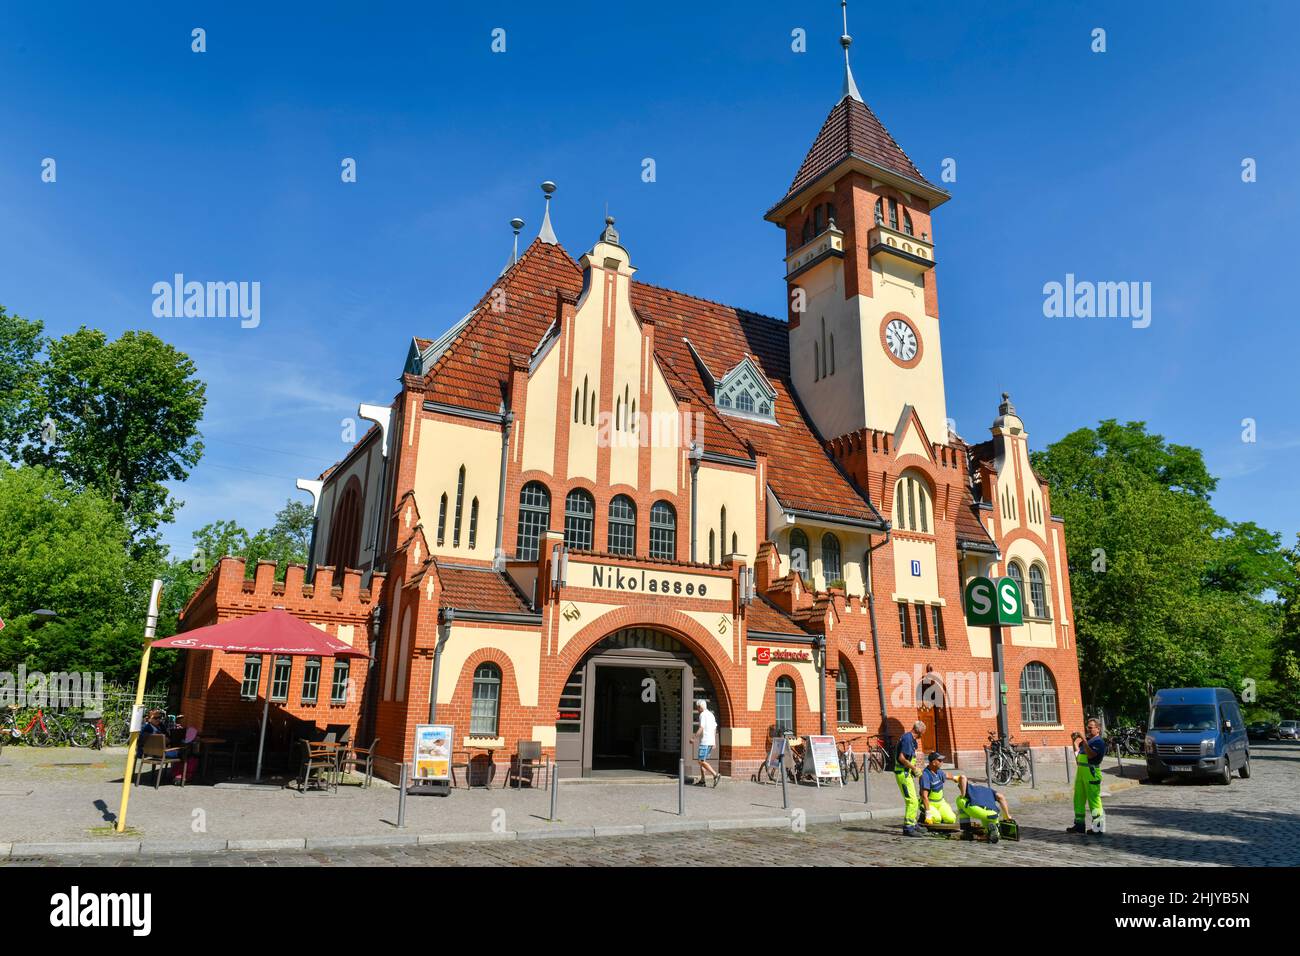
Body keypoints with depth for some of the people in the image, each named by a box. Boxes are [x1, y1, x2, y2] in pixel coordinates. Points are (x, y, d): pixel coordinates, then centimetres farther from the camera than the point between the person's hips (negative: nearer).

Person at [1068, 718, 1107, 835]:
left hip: (1091, 772, -9)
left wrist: (1083, 740, -24)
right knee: (1079, 798, 12)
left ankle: (1098, 827, 1)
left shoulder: (1099, 741, -9)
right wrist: (1075, 741, 14)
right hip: (1081, 771, 9)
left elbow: (1090, 754, -23)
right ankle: (1079, 824, 20)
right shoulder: (1087, 740, 18)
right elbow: (1078, 753, 26)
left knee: (1094, 799, -5)